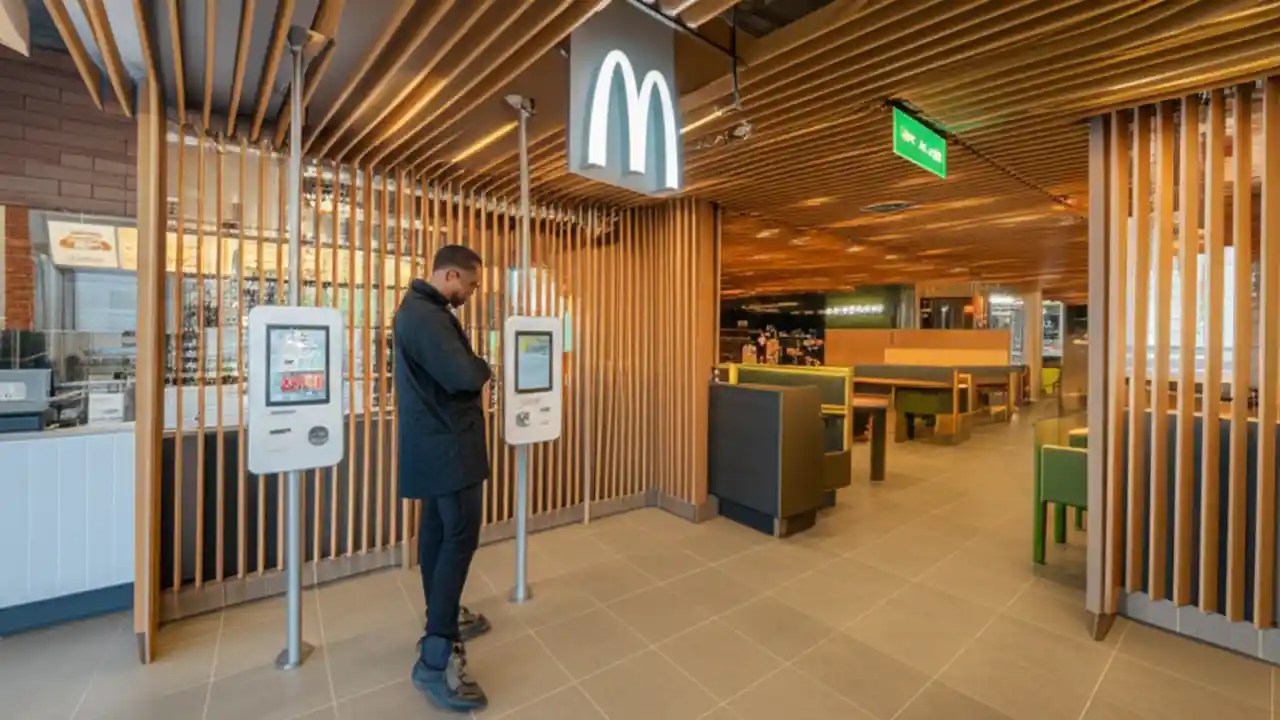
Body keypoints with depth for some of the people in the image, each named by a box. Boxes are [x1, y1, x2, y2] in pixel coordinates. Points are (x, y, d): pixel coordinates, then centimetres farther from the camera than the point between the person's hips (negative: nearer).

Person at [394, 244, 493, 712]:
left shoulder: (425, 309, 15)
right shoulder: (424, 315, -21)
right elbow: (465, 375, -29)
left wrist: (474, 368, -2)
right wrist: (485, 367, -9)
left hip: (437, 442, 11)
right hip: (448, 445, -11)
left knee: (439, 529, 18)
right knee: (461, 537, -8)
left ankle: (442, 617, 33)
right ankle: (437, 657, -1)